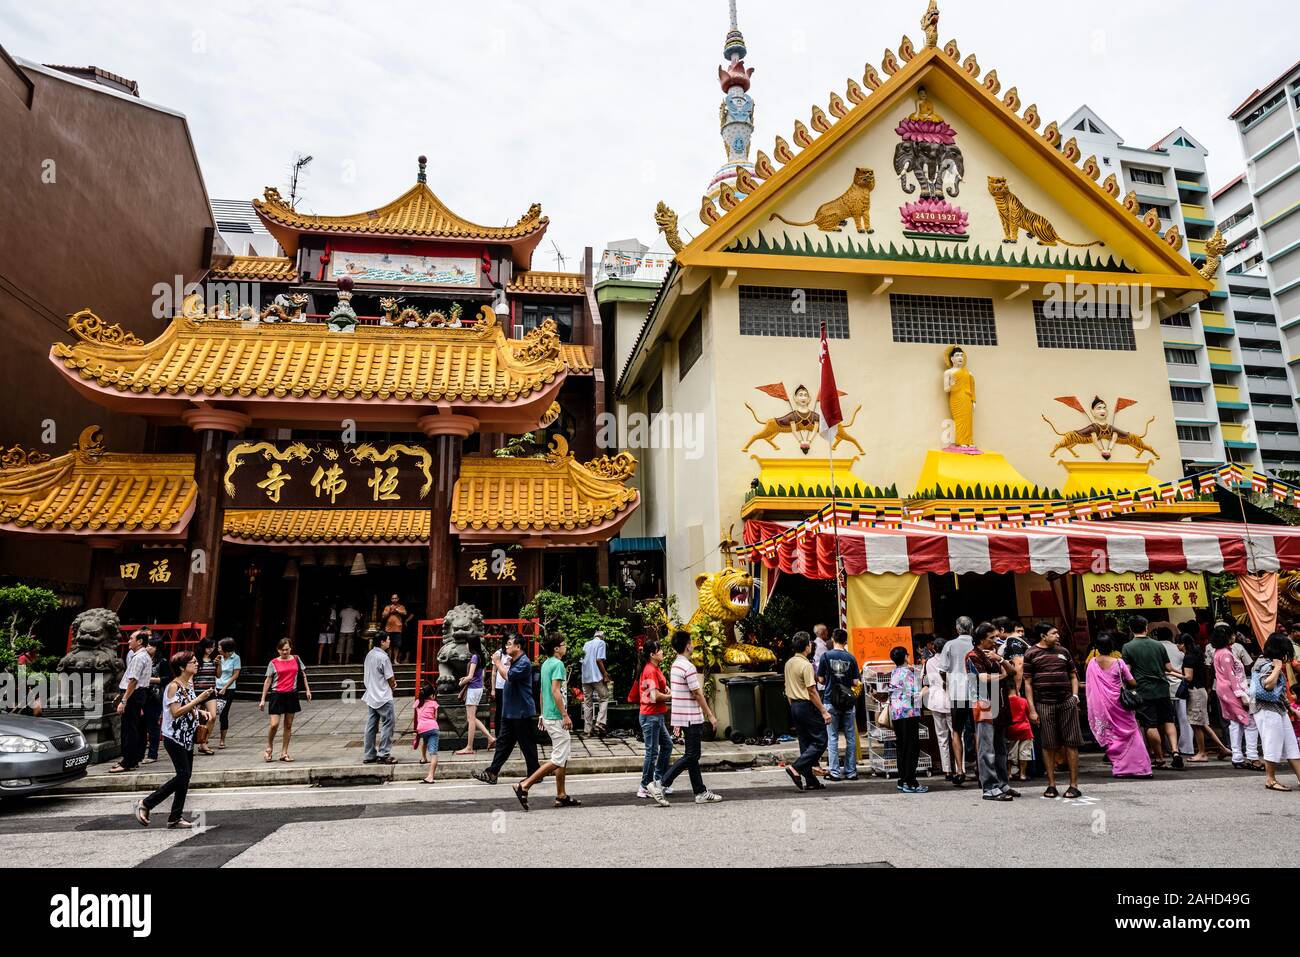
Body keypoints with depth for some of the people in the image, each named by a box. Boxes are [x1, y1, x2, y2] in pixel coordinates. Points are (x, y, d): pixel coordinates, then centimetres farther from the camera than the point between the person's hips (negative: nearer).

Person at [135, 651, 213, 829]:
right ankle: (146, 804, 2)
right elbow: (176, 712, -23)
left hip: (187, 737, 9)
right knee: (183, 775, -12)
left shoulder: (190, 684, 10)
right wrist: (198, 699, -24)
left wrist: (200, 712, 5)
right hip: (174, 737, -9)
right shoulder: (174, 686, -15)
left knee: (185, 776, 7)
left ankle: (176, 817, 14)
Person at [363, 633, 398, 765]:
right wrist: (393, 684, 9)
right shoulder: (383, 657, -19)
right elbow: (391, 678, -15)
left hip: (371, 695, 9)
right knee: (388, 723, -1)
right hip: (383, 697, -9)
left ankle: (369, 755, 17)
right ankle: (383, 754, -1)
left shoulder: (369, 654, 7)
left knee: (371, 725, 12)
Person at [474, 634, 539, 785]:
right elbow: (507, 677, 21)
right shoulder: (514, 661, 15)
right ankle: (491, 773, 13)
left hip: (521, 712, -9)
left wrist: (498, 663, -14)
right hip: (510, 712, 10)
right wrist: (505, 665, 6)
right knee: (503, 742, 10)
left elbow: (508, 676, -26)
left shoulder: (524, 663, -17)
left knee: (527, 744, 0)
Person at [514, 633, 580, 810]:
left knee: (563, 756, 15)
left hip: (548, 716, 10)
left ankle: (561, 796, 18)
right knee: (559, 758, -7)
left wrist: (543, 715, 24)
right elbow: (556, 691, -23)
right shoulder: (558, 664, -15)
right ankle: (524, 785, -7)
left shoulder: (546, 664, 13)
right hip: (557, 717, -10)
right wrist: (565, 715, -21)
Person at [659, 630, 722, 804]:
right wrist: (710, 715, -9)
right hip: (692, 718, -9)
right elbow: (697, 694, -17)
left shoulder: (675, 665, 10)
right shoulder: (688, 667, -19)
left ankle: (701, 793, 17)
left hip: (681, 717, 9)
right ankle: (662, 786, -7)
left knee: (693, 756, 12)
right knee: (690, 757, -4)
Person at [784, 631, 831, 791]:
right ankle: (796, 768, -11)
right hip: (807, 706, -9)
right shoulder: (806, 665, -16)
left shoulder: (788, 663, 10)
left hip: (795, 705, 9)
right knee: (820, 742, -2)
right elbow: (812, 691, -18)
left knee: (805, 743, 12)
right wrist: (824, 711, -14)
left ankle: (810, 781, 13)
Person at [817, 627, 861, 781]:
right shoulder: (851, 658, -2)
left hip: (831, 701, -1)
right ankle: (851, 771, 13)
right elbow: (856, 682, -4)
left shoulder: (826, 656, -6)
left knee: (833, 738, 5)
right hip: (848, 701, 1)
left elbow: (821, 680, -4)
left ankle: (835, 772, 5)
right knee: (851, 738, 10)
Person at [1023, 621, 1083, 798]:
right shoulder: (1031, 654, 2)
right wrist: (1032, 709, -5)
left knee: (1071, 744, 2)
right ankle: (1051, 785, 12)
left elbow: (1073, 675, 20)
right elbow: (1028, 683, 1)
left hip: (1067, 703, 3)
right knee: (1048, 746, 2)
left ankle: (1074, 785, 10)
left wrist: (1075, 696, 3)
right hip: (1044, 704, -3)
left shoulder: (1063, 652, 13)